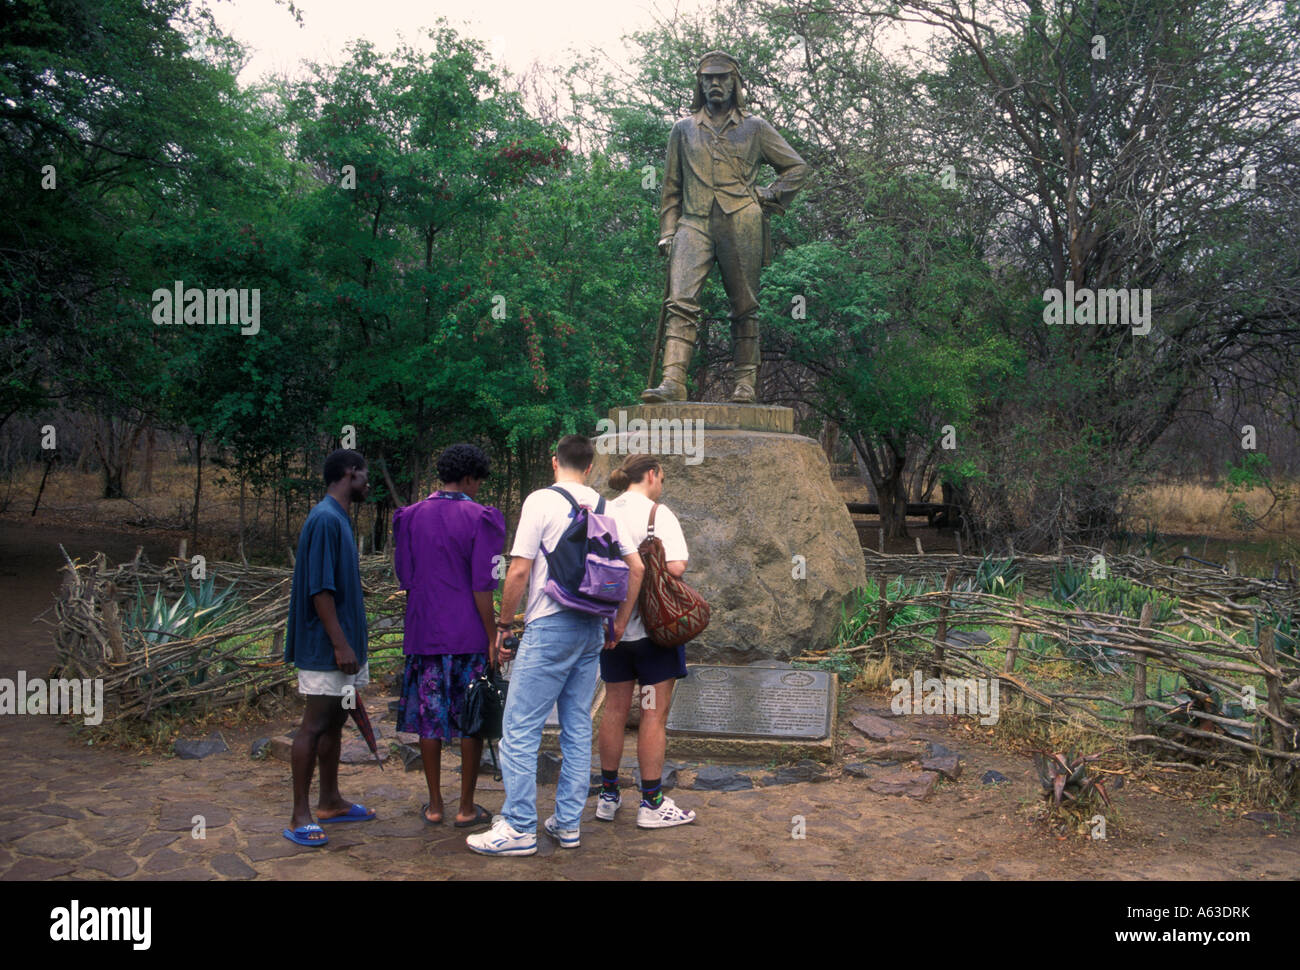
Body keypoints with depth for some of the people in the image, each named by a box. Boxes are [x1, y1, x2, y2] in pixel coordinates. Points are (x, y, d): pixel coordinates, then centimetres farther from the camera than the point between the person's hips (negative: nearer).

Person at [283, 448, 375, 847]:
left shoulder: (338, 518, 14)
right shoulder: (325, 519, -17)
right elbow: (319, 589, -22)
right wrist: (341, 645, -22)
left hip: (341, 645, 10)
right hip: (324, 648, -10)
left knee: (334, 722, 16)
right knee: (314, 725, -4)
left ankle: (330, 802, 26)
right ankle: (300, 817, 3)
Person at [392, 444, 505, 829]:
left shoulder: (410, 517, 4)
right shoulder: (480, 519, -9)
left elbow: (404, 576, 8)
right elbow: (482, 586, -12)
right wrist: (493, 637, -7)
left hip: (424, 633, 4)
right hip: (469, 634, -3)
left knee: (430, 717, 11)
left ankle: (434, 805, 18)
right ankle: (466, 807, 13)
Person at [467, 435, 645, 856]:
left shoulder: (541, 501, -6)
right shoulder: (604, 507, 10)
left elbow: (519, 571, -10)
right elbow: (636, 567, 11)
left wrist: (503, 625, -1)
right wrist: (619, 623, 18)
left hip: (550, 626, -6)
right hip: (592, 628, 7)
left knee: (520, 728, -1)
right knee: (577, 728, 11)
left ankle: (518, 828, 0)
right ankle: (567, 824, 17)